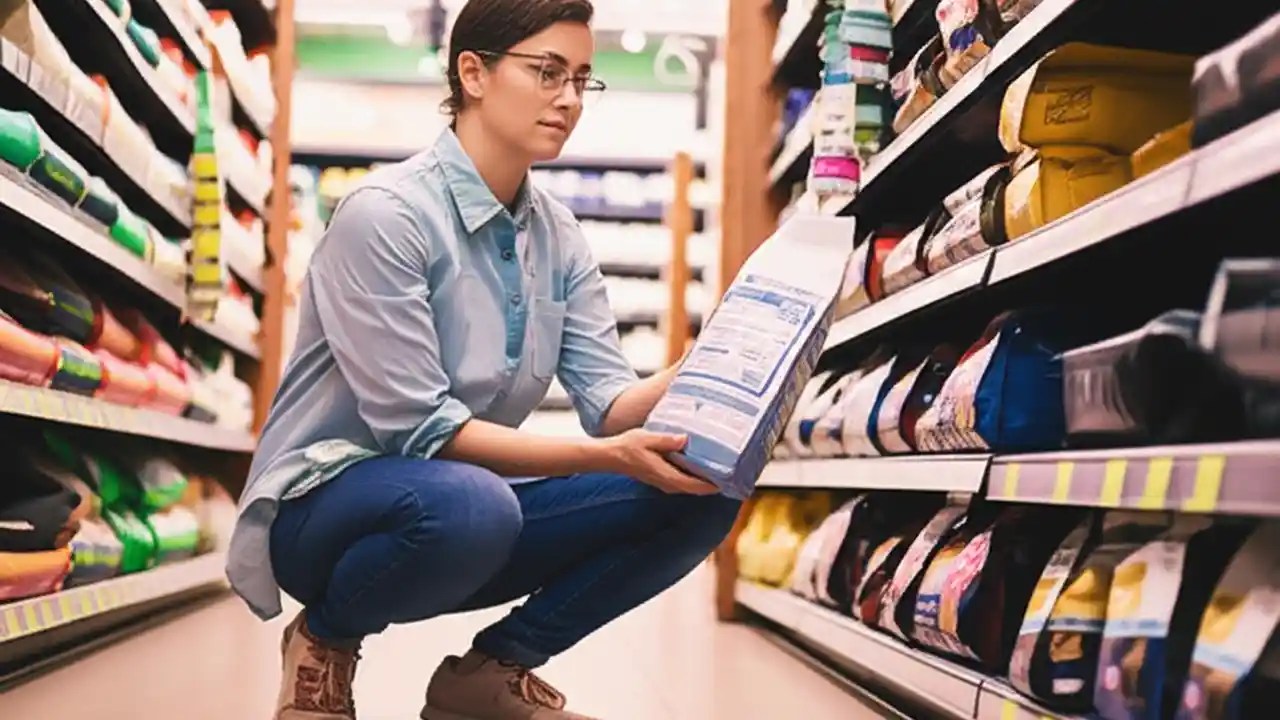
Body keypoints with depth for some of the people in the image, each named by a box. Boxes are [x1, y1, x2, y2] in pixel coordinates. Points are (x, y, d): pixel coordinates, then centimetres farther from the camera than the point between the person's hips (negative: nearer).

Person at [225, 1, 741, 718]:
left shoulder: (559, 236, 4)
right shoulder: (386, 213, -18)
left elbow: (609, 402, -5)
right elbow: (418, 426, -24)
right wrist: (605, 458, -32)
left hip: (469, 499, 6)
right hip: (326, 507, -6)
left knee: (698, 492, -12)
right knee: (468, 502, -40)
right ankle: (326, 638, -6)